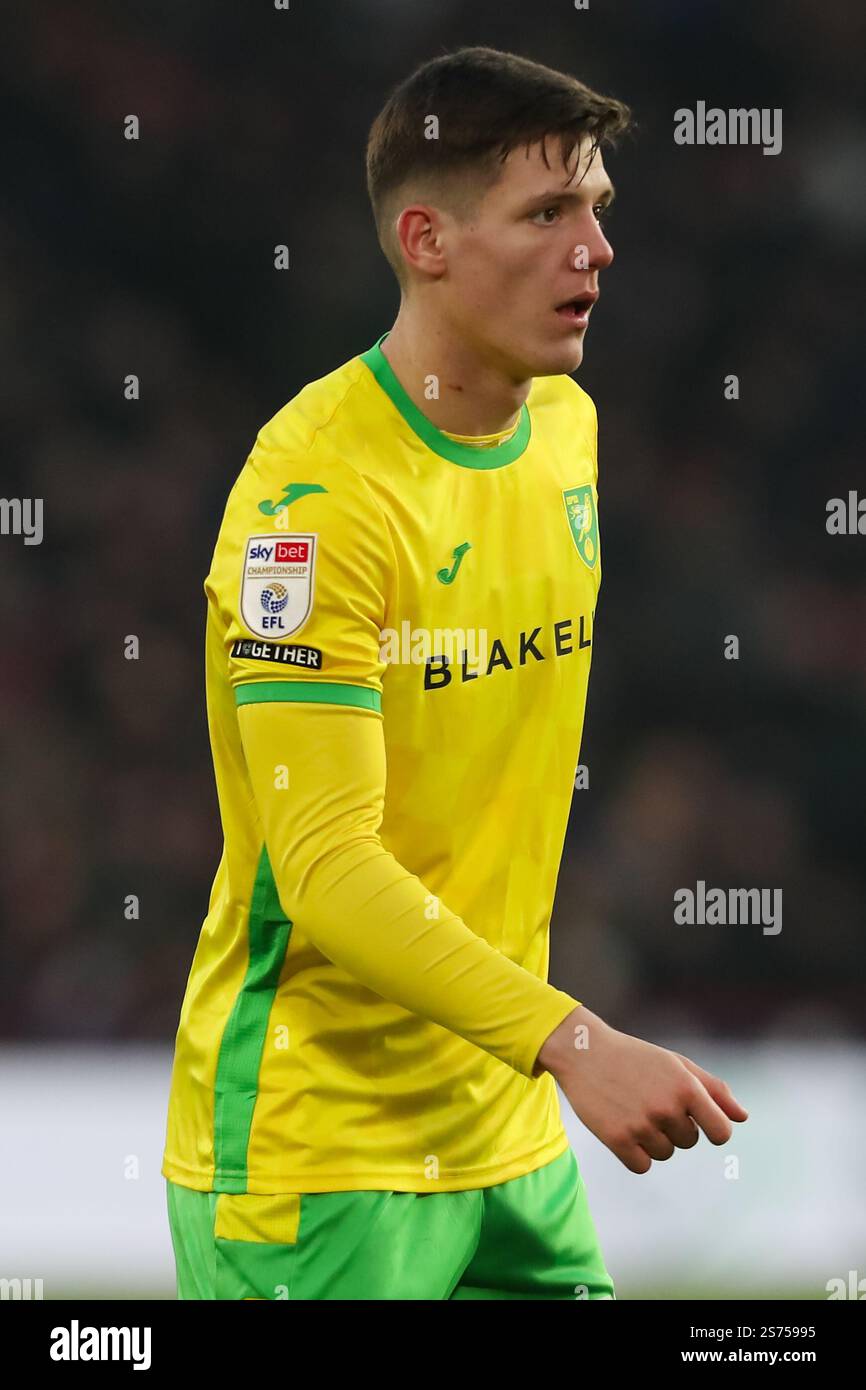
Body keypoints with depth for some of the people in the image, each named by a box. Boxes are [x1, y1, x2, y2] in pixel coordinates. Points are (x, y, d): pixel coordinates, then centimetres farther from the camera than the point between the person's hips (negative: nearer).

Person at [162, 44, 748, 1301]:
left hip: (509, 1135, 8)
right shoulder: (316, 489, -19)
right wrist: (571, 1042, -34)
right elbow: (326, 865, -25)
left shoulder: (567, 427, 7)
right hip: (312, 1150, -8)